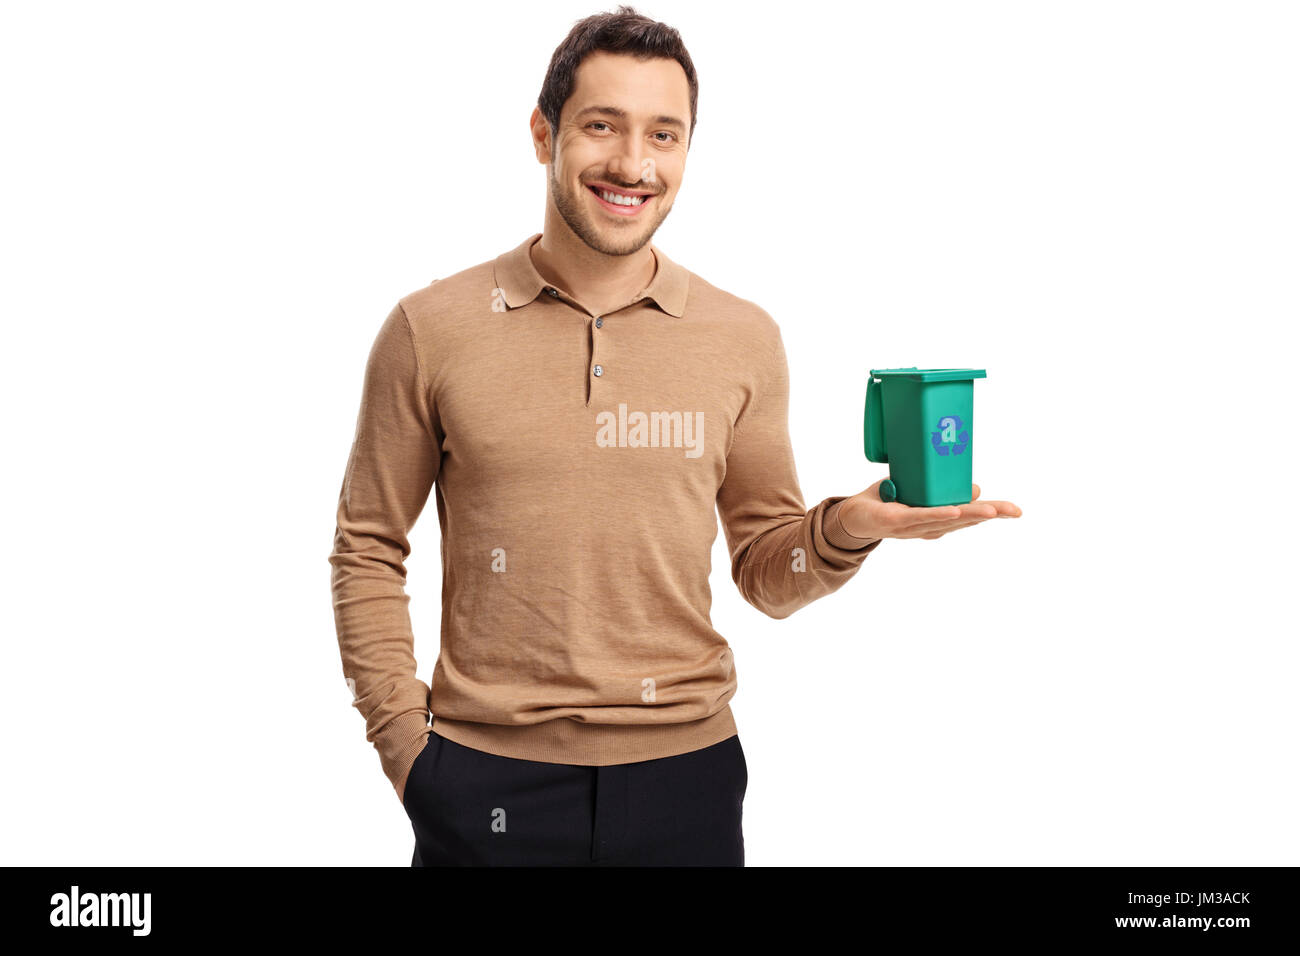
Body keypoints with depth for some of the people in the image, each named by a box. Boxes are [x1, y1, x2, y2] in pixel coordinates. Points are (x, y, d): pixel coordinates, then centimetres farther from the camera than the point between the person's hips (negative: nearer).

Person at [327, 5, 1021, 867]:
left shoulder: (745, 338, 1)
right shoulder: (431, 329, -4)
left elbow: (765, 571, 5)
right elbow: (367, 551, 3)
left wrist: (846, 530, -14)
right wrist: (405, 736, -4)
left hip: (686, 768, 2)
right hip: (487, 776, -1)